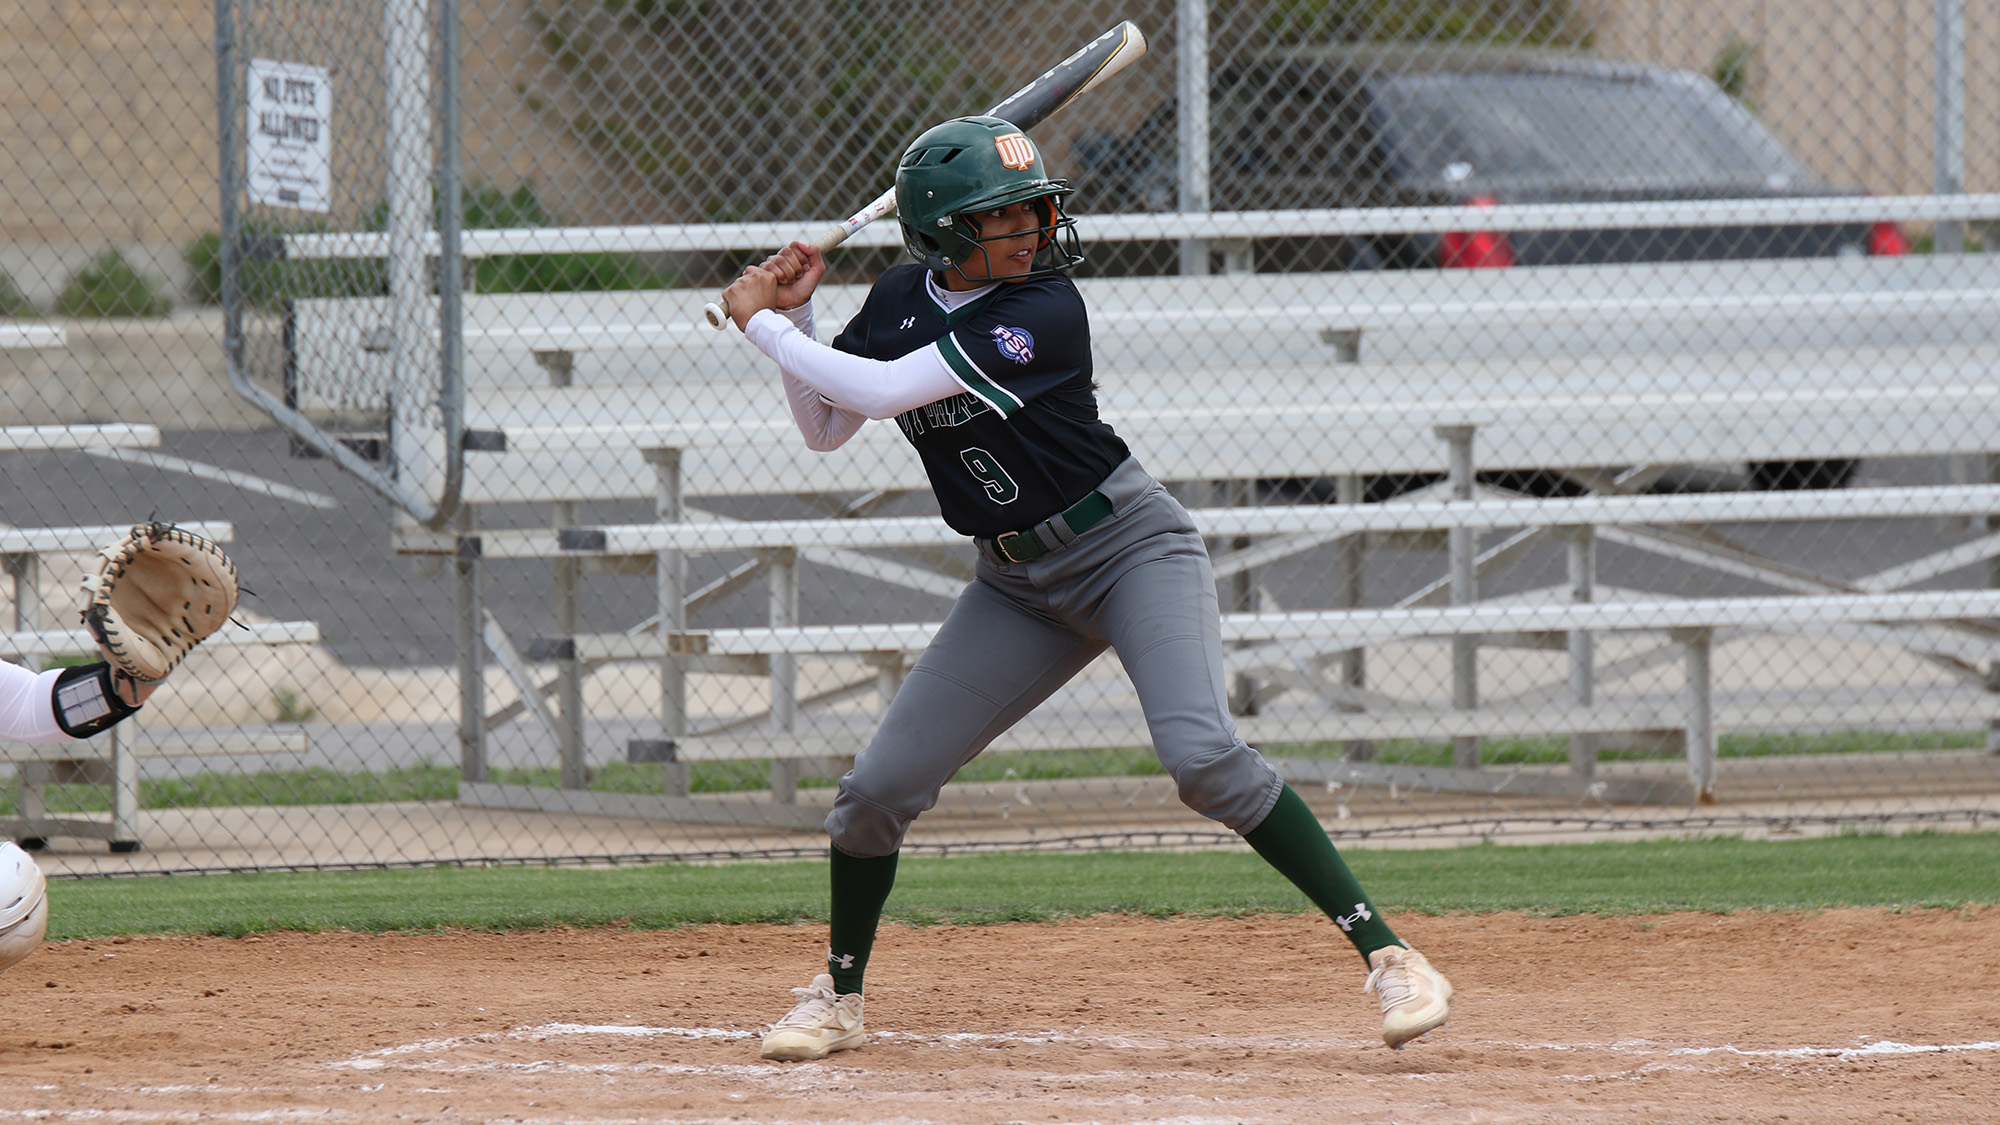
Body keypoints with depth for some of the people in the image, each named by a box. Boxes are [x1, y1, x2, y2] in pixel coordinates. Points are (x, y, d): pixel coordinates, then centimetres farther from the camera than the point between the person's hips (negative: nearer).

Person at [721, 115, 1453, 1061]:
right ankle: (837, 998, 22)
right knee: (877, 788, -1)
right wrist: (793, 319, -3)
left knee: (1201, 754, -27)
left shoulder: (1043, 313, -22)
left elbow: (882, 392, -27)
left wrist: (761, 325, -16)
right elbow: (825, 430, 11)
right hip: (1019, 583, 6)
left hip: (1130, 547, -6)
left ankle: (1384, 951, -24)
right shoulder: (901, 299, 0)